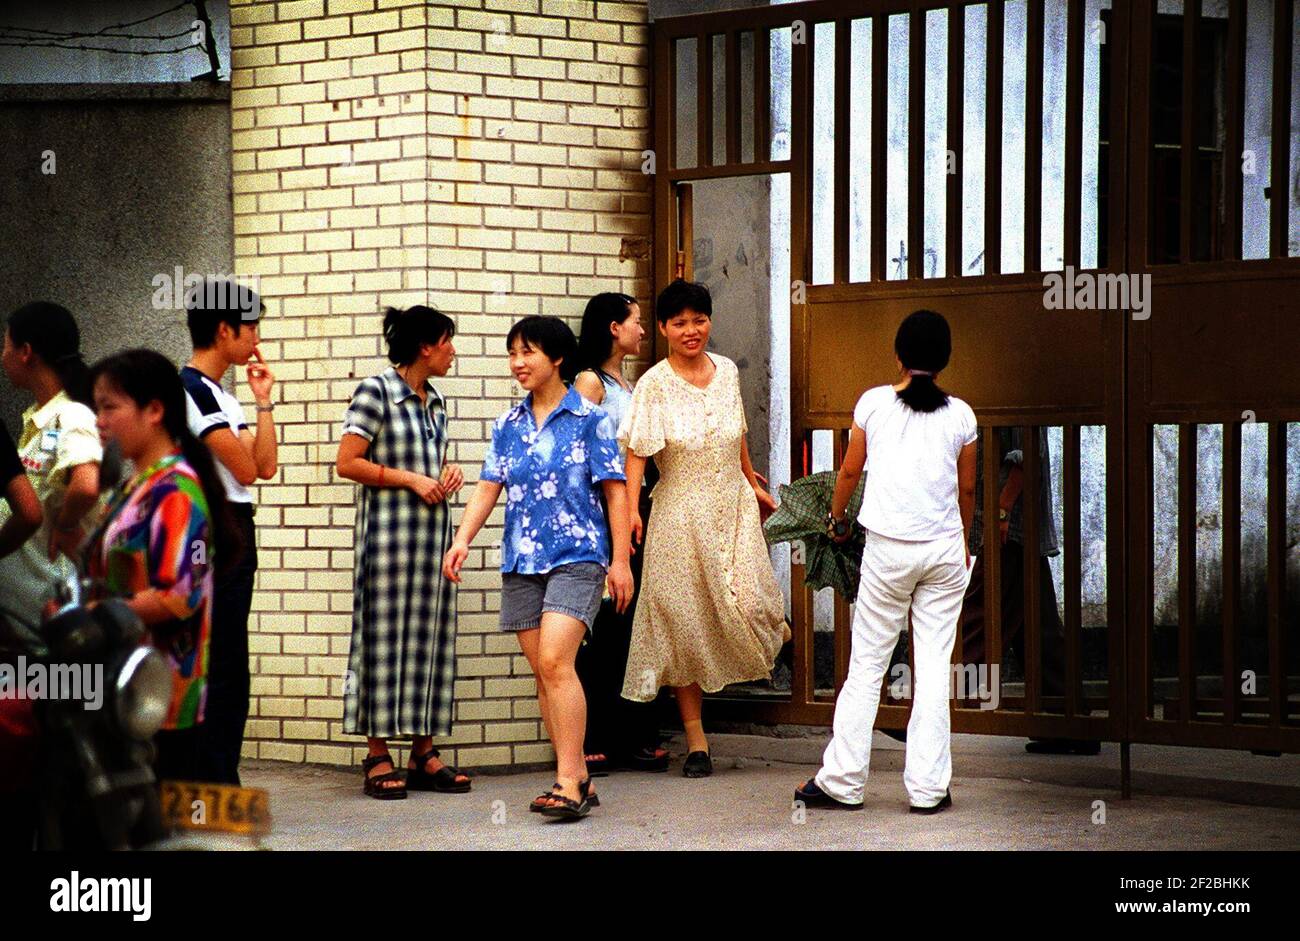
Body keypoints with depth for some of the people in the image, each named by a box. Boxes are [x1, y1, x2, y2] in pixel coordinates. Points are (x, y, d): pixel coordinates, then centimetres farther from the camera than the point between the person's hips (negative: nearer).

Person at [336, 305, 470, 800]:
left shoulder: (434, 398, 16)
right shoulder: (376, 392, -7)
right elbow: (348, 463, -11)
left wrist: (448, 472, 6)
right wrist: (411, 479, -14)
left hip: (432, 528, 7)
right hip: (389, 530, -7)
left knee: (431, 637, 6)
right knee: (385, 635, -4)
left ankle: (424, 752, 10)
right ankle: (378, 756, -1)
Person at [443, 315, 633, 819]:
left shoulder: (589, 419, -1)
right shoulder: (509, 425, 12)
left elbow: (615, 491, -2)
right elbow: (488, 487, 8)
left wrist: (620, 559, -5)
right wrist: (463, 539, -8)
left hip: (576, 556, -6)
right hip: (521, 562, 6)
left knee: (554, 661, -19)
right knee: (544, 673, 4)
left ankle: (568, 783, -19)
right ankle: (579, 780, 11)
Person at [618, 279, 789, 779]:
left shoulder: (727, 372, 5)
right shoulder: (655, 385, -9)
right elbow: (636, 452, -16)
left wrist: (753, 483, 27)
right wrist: (631, 508, -28)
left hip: (734, 507, 3)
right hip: (681, 515, -3)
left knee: (746, 606, -16)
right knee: (685, 623, 1)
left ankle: (769, 626, 23)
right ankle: (696, 739, 9)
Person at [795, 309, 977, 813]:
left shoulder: (874, 403, -2)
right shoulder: (960, 414, 1)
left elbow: (849, 472, 9)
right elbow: (967, 490, 11)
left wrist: (836, 517, 28)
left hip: (889, 549, -1)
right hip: (945, 551, 1)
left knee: (866, 665, 5)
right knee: (934, 667, 4)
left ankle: (841, 781, 8)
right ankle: (928, 787, 4)